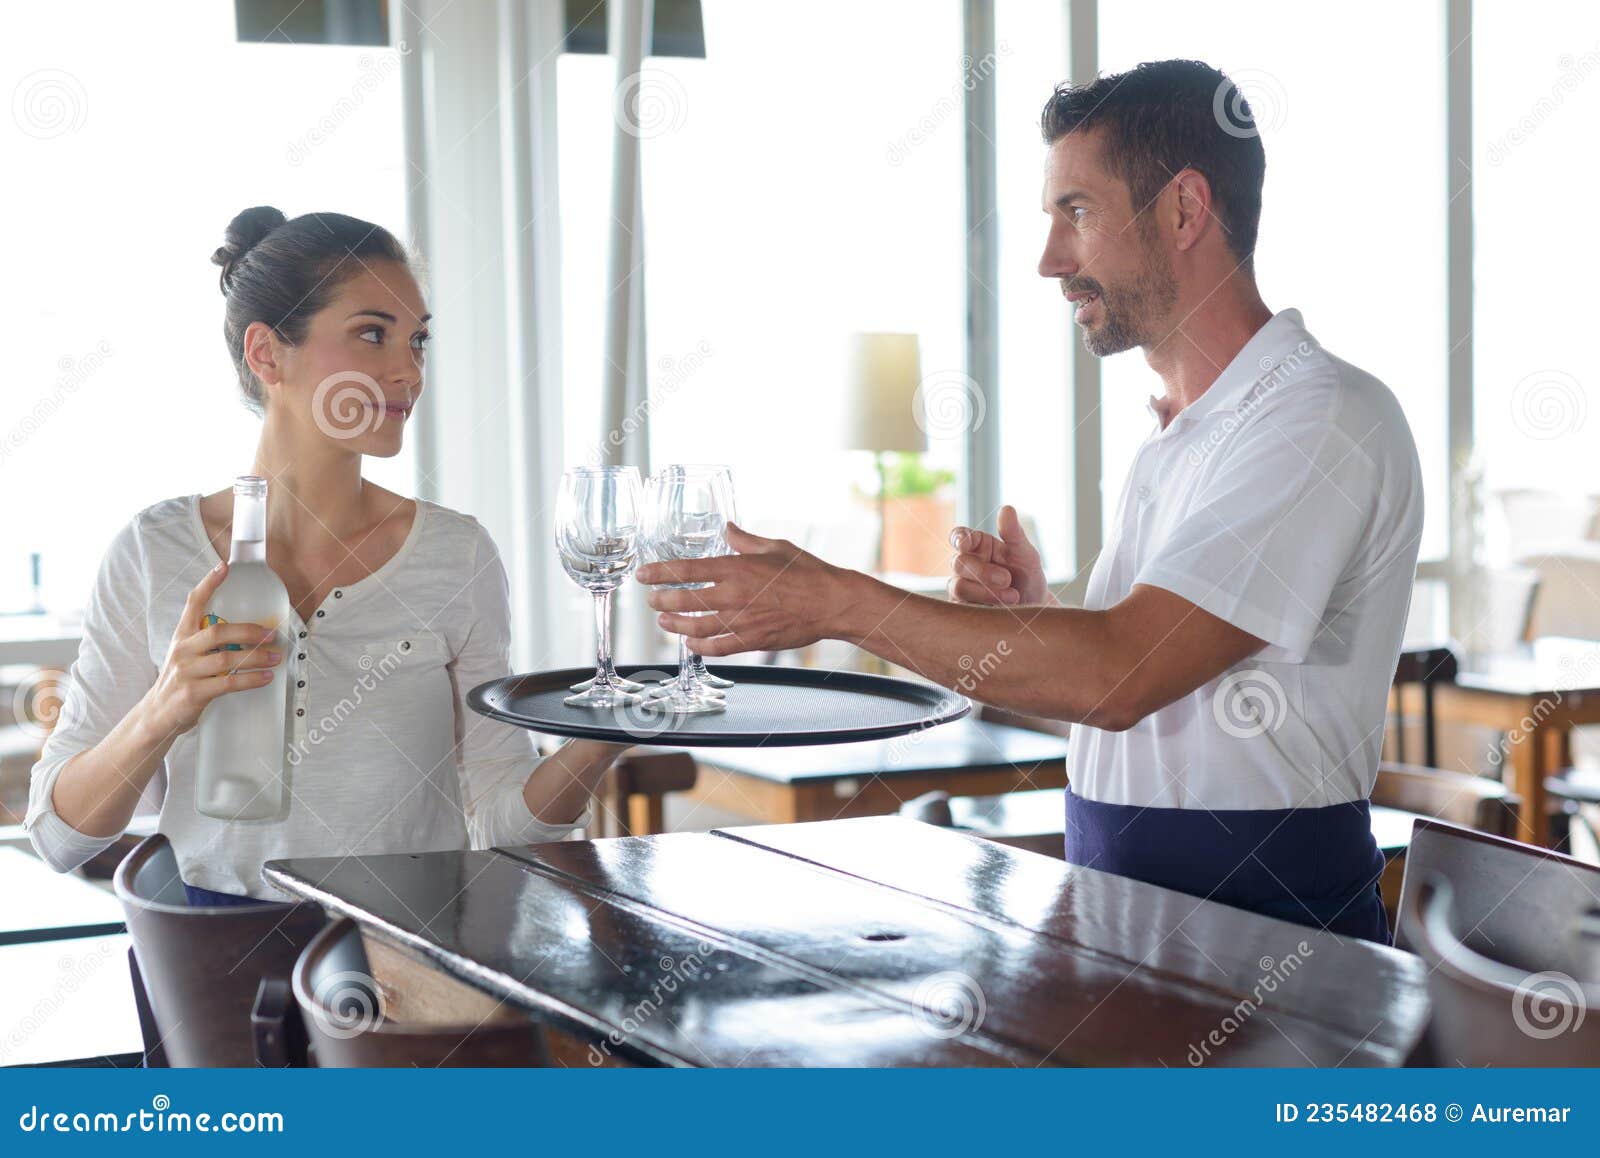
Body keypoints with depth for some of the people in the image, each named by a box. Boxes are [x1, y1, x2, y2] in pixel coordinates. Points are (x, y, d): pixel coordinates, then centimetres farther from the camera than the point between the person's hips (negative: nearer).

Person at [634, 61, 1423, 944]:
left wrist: (840, 603, -19)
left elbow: (1121, 675, -23)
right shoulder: (1173, 437, 18)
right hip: (1121, 910, 7)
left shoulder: (1329, 420, -12)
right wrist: (1028, 619, 1)